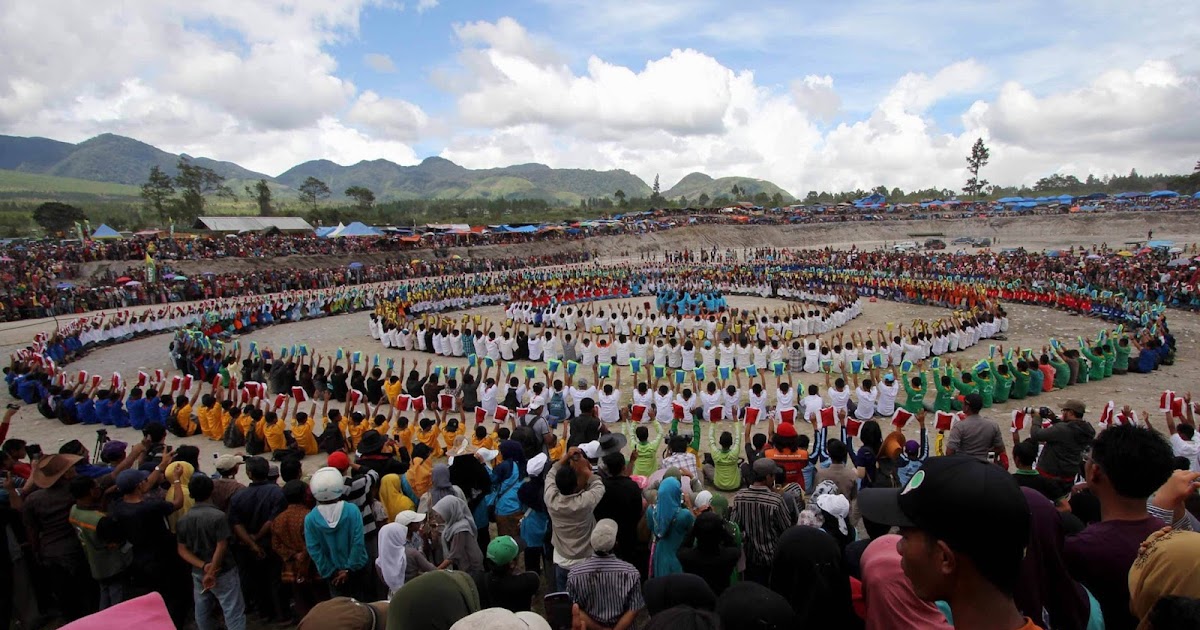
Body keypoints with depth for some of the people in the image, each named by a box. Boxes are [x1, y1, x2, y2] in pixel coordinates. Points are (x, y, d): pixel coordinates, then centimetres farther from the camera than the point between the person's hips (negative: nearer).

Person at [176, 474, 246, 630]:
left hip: (198, 573, 6)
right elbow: (221, 547, -19)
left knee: (203, 614, 18)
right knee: (234, 613, 0)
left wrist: (203, 566, -8)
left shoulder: (183, 520, 0)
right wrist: (212, 572, -10)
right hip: (223, 572, -6)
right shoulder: (218, 516, -18)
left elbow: (182, 550, 0)